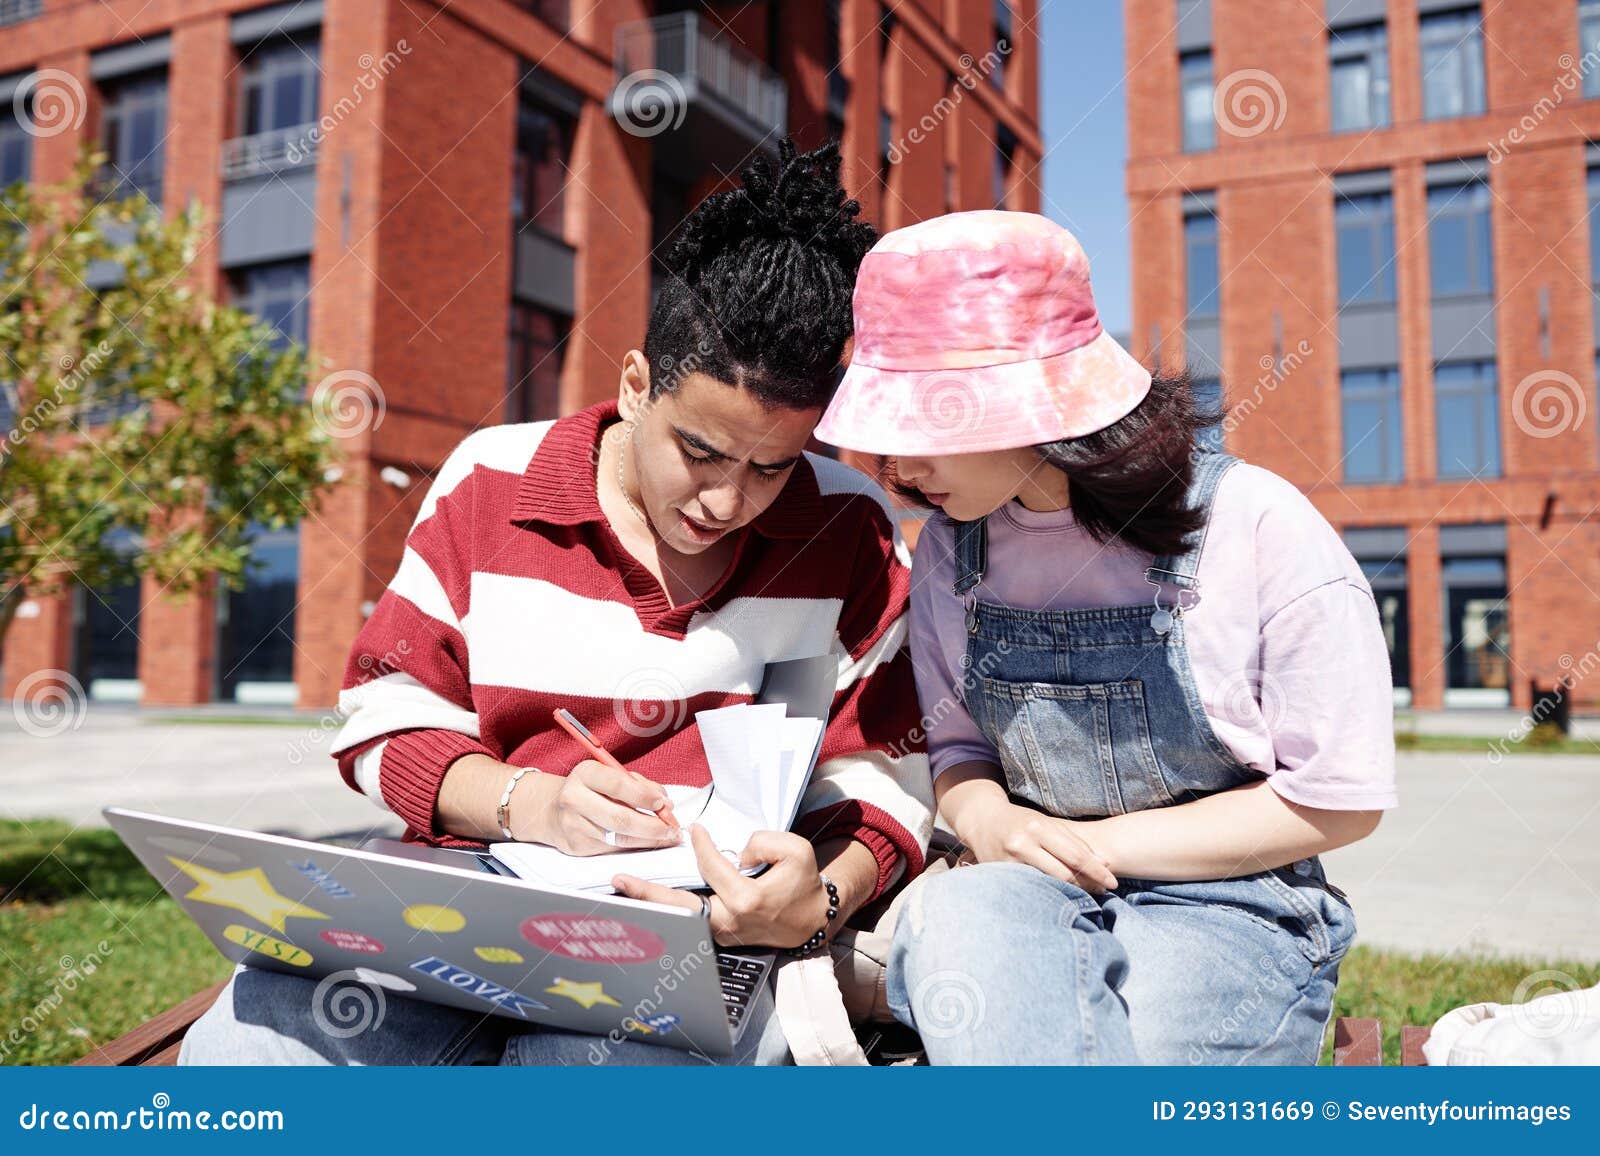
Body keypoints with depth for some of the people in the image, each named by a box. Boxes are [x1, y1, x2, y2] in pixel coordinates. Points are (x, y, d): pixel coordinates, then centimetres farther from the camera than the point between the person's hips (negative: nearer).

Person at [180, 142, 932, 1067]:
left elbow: (884, 778, 4)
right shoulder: (490, 483, 4)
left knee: (591, 1060, -36)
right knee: (241, 1044, -23)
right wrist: (526, 803, -13)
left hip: (707, 925, -2)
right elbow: (385, 718, 6)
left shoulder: (854, 535, 2)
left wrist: (820, 903, -18)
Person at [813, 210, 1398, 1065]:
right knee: (946, 917, -33)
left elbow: (1341, 799, -7)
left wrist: (1104, 843, -12)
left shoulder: (1257, 529, -11)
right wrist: (987, 821, -13)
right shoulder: (951, 548, 3)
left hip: (1228, 906, -3)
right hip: (1029, 897, 4)